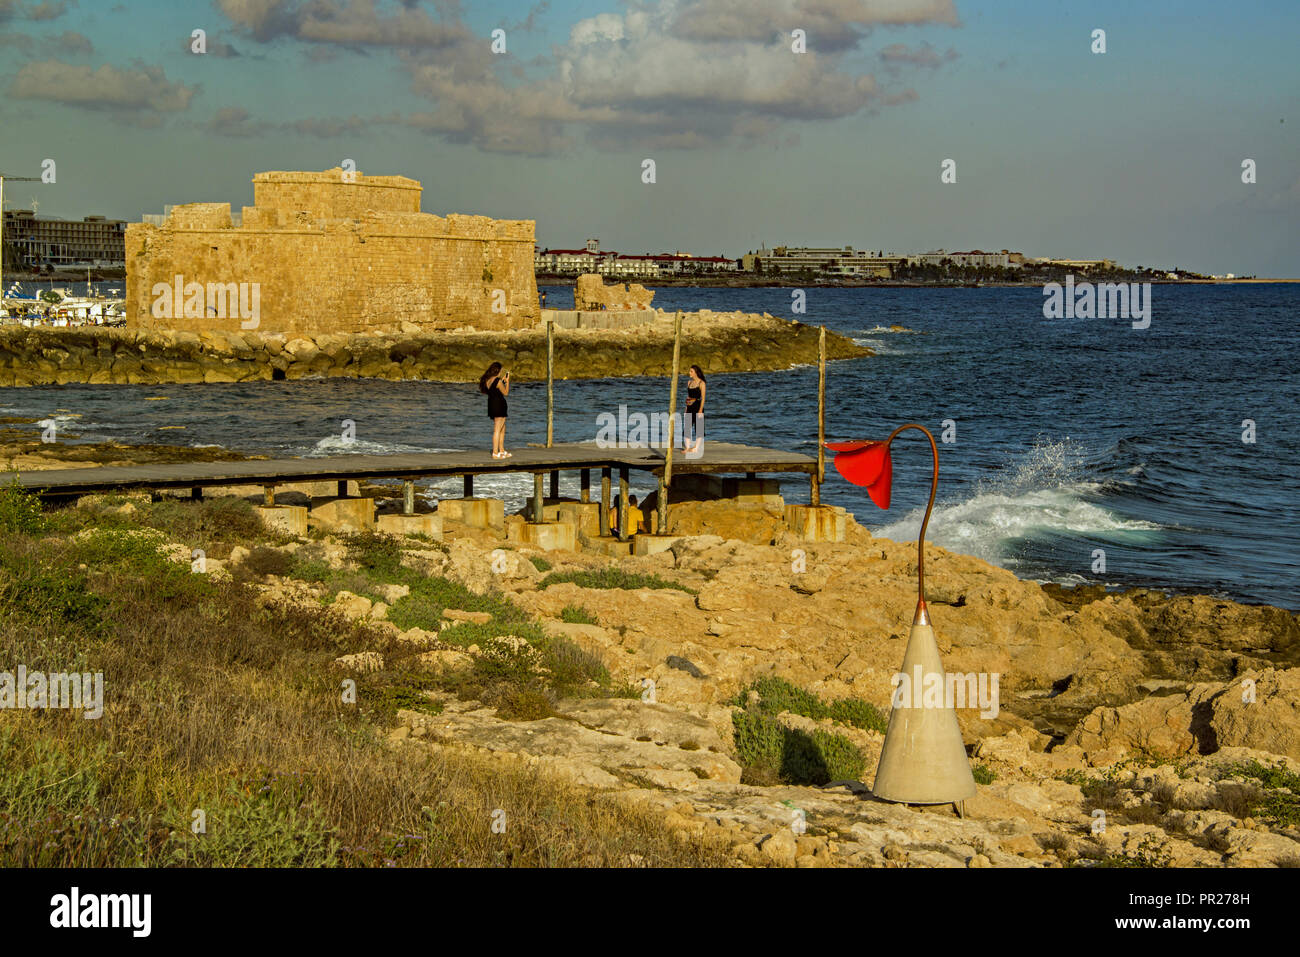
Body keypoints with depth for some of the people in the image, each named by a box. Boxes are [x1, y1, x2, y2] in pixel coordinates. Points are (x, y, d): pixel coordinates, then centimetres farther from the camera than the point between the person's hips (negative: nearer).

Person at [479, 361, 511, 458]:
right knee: (497, 430, -4)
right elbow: (506, 393, -6)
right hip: (499, 406, -8)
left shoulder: (486, 380, 7)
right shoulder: (498, 381, -18)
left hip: (491, 405, 8)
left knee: (503, 428, 20)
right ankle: (495, 453, -3)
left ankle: (502, 451, 25)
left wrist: (502, 380, 21)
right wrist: (507, 381, 3)